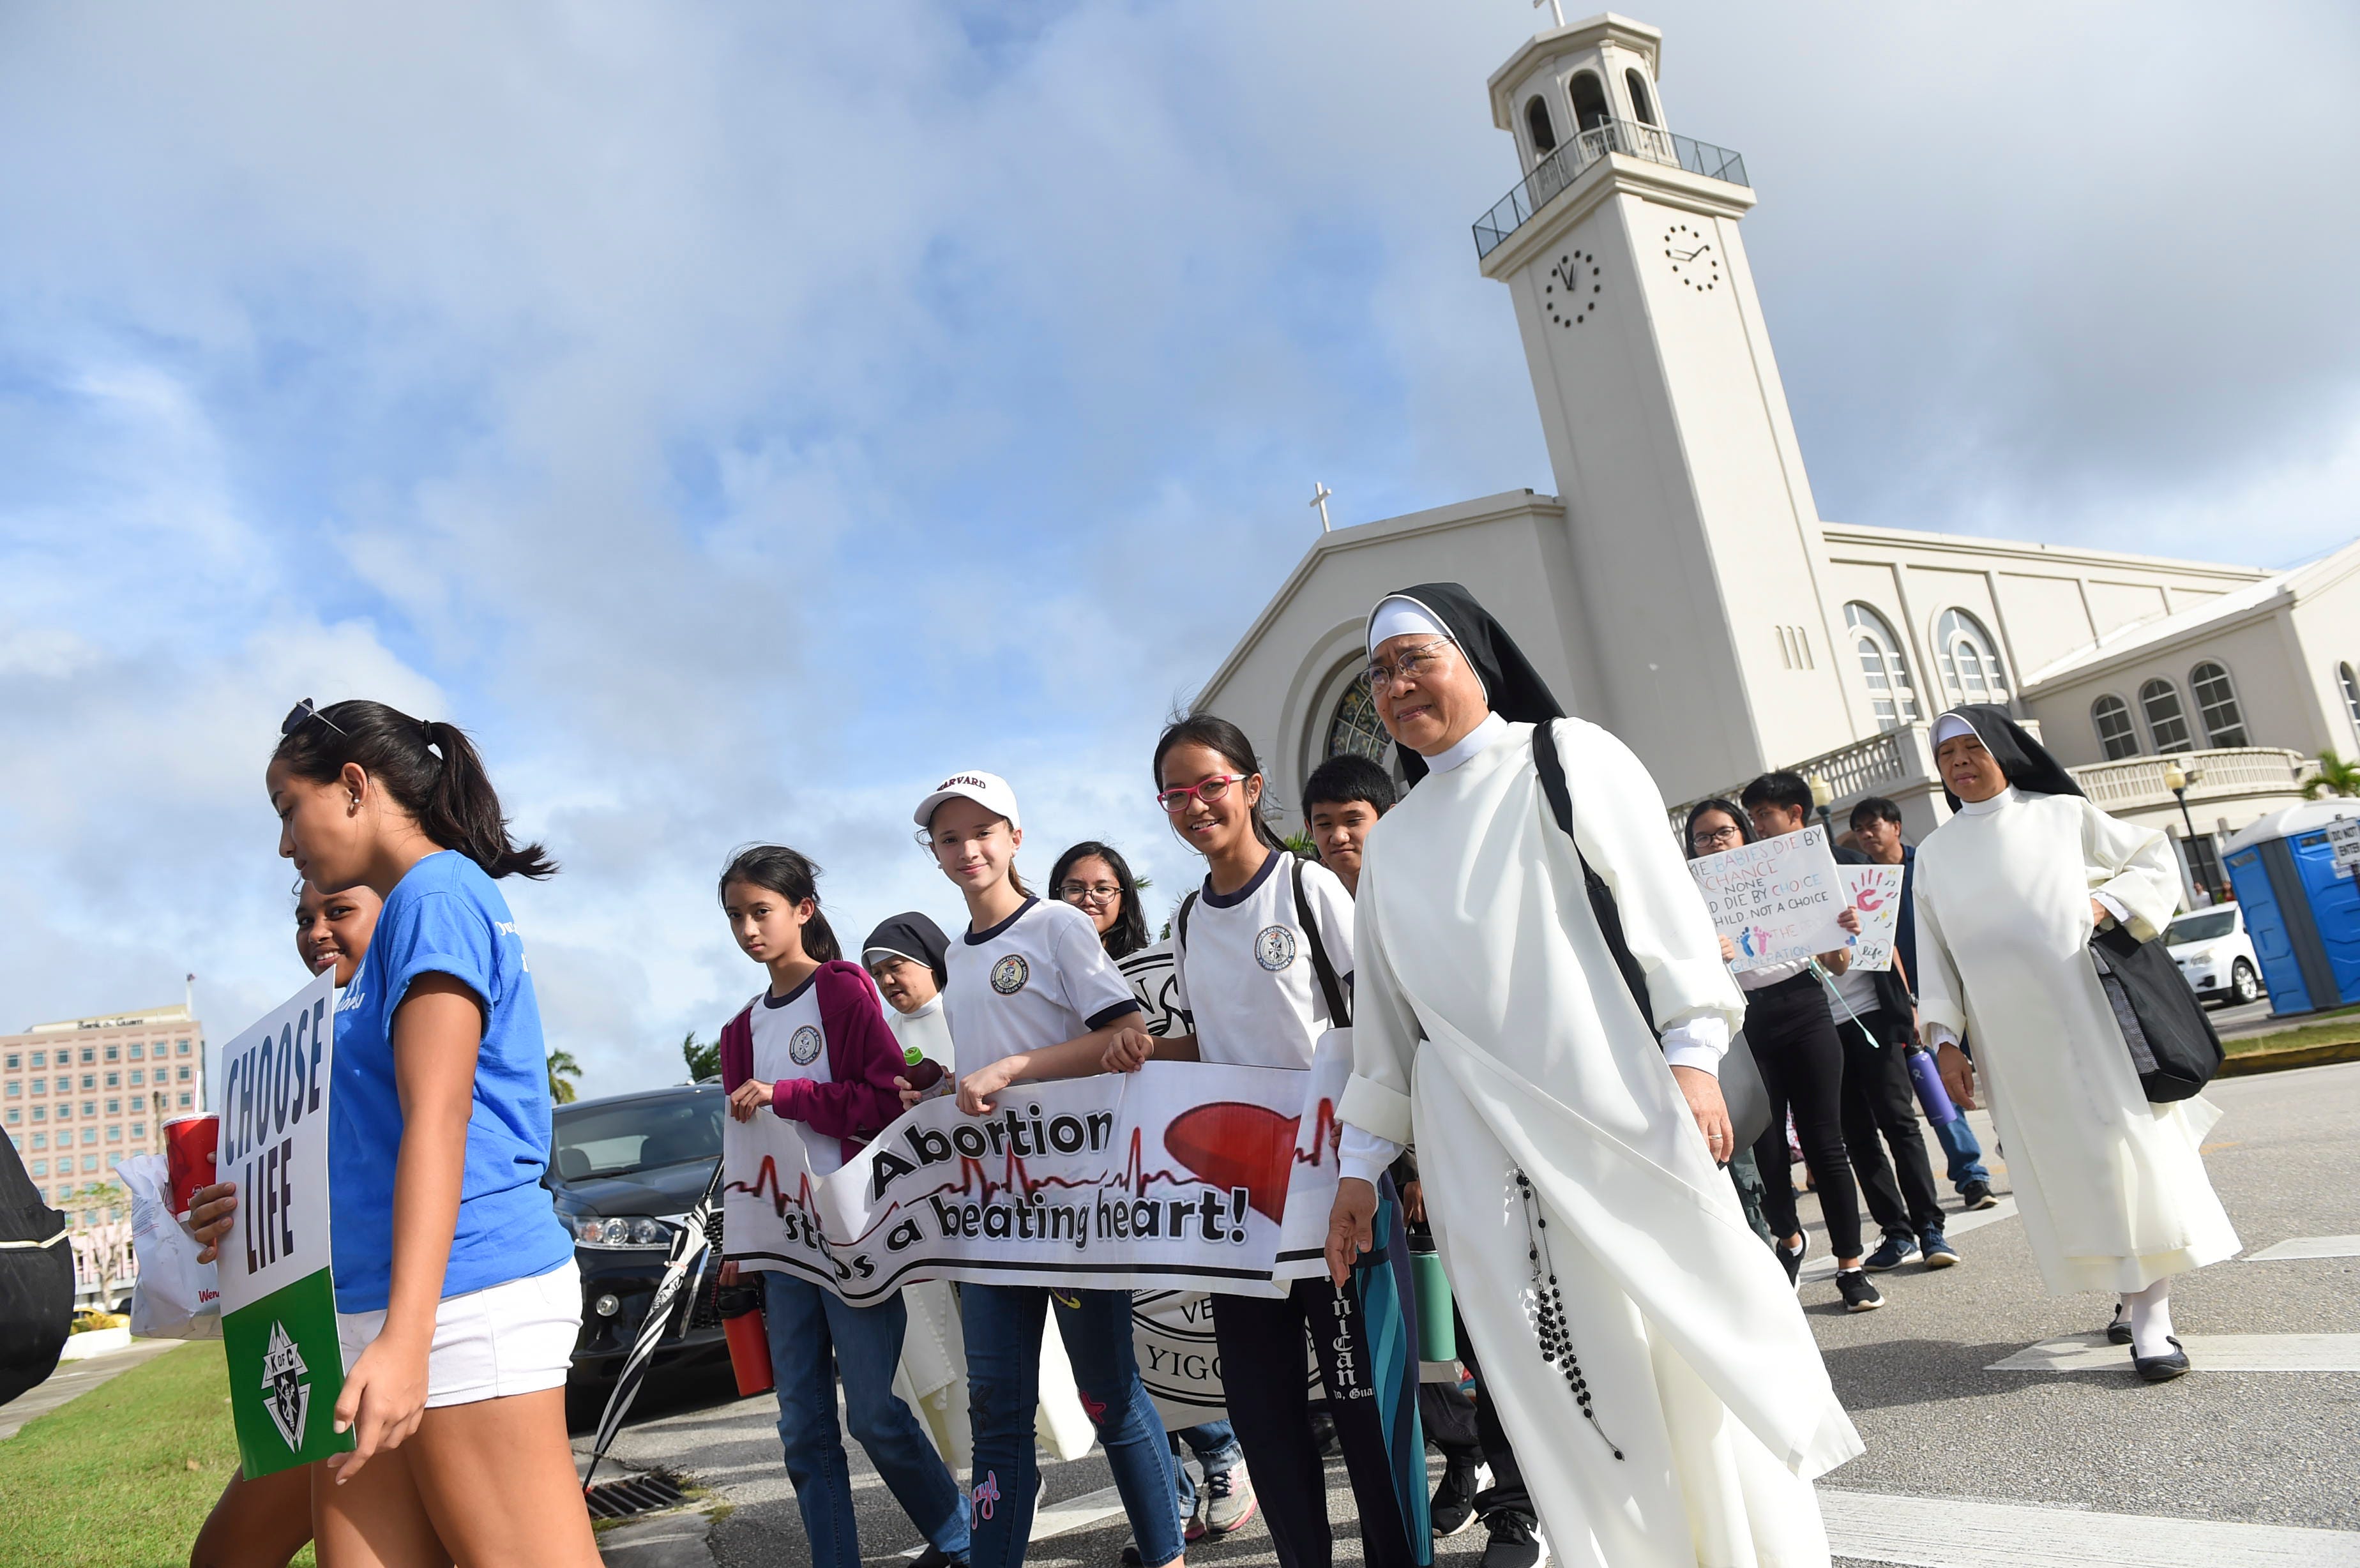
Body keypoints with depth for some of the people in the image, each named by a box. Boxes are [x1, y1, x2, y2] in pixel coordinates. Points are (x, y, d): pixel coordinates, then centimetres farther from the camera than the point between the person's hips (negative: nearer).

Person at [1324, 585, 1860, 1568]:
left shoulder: (1566, 757, 6)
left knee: (1693, 1341, 4)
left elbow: (1661, 898, -2)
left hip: (1615, 1107, -3)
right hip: (1480, 1148, 4)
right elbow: (1381, 1011, 17)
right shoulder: (1391, 842, 16)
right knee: (1558, 1376, 3)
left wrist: (1691, 1054, -12)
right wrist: (1362, 1162, 14)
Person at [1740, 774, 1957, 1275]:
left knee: (1898, 1120, 0)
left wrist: (1905, 1004, 2)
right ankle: (1896, 1233, 14)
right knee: (1855, 1133, 6)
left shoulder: (1846, 863, 3)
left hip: (1868, 1009, -2)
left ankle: (1930, 1229, 7)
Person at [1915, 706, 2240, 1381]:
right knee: (2065, 1167, 2)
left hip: (2088, 1014, -2)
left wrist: (2111, 903, -5)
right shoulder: (1935, 853, 11)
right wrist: (1945, 1037, 4)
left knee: (2124, 1148, -6)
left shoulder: (2063, 815, 6)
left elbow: (2154, 858, 13)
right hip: (2011, 1041, 2)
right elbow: (1933, 951, 10)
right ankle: (2131, 1296, 15)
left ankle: (2151, 1317, -2)